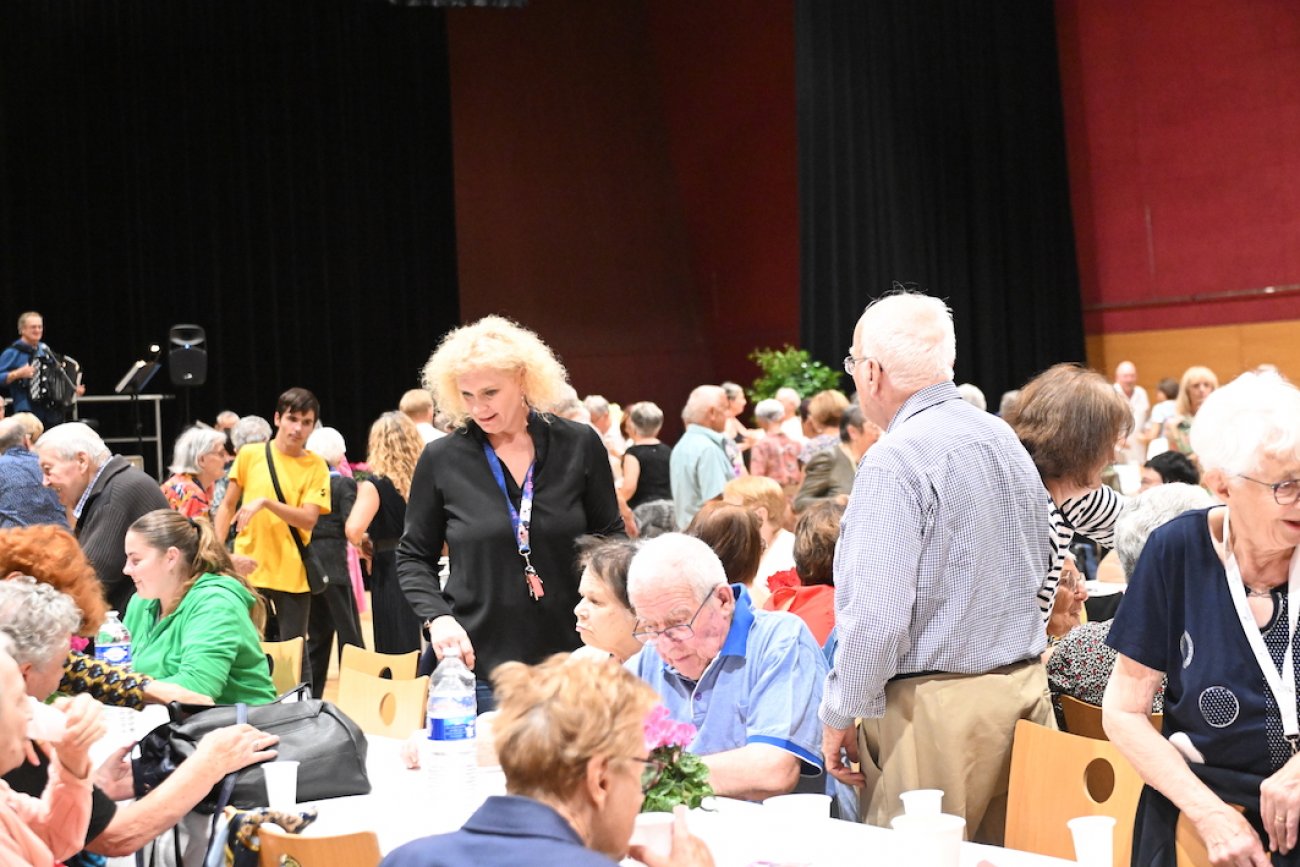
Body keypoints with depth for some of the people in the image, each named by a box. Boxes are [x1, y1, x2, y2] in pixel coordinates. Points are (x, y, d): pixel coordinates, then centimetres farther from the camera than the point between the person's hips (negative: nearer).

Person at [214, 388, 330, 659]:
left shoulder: (316, 466, -2)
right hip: (248, 569, 1)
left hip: (292, 573, -1)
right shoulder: (249, 455, 2)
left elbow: (308, 520, -11)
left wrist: (266, 502, -22)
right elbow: (228, 506, 9)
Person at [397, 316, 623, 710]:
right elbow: (413, 557, 8)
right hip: (476, 665, 0)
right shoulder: (441, 459, -1)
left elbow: (611, 540, 9)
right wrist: (437, 616, -9)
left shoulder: (579, 445, 1)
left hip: (569, 661, 1)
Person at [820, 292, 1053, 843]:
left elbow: (876, 615, -21)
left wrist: (840, 716, -12)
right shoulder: (1005, 440, 10)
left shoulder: (895, 461, -16)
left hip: (934, 711, -8)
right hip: (1025, 688, 8)